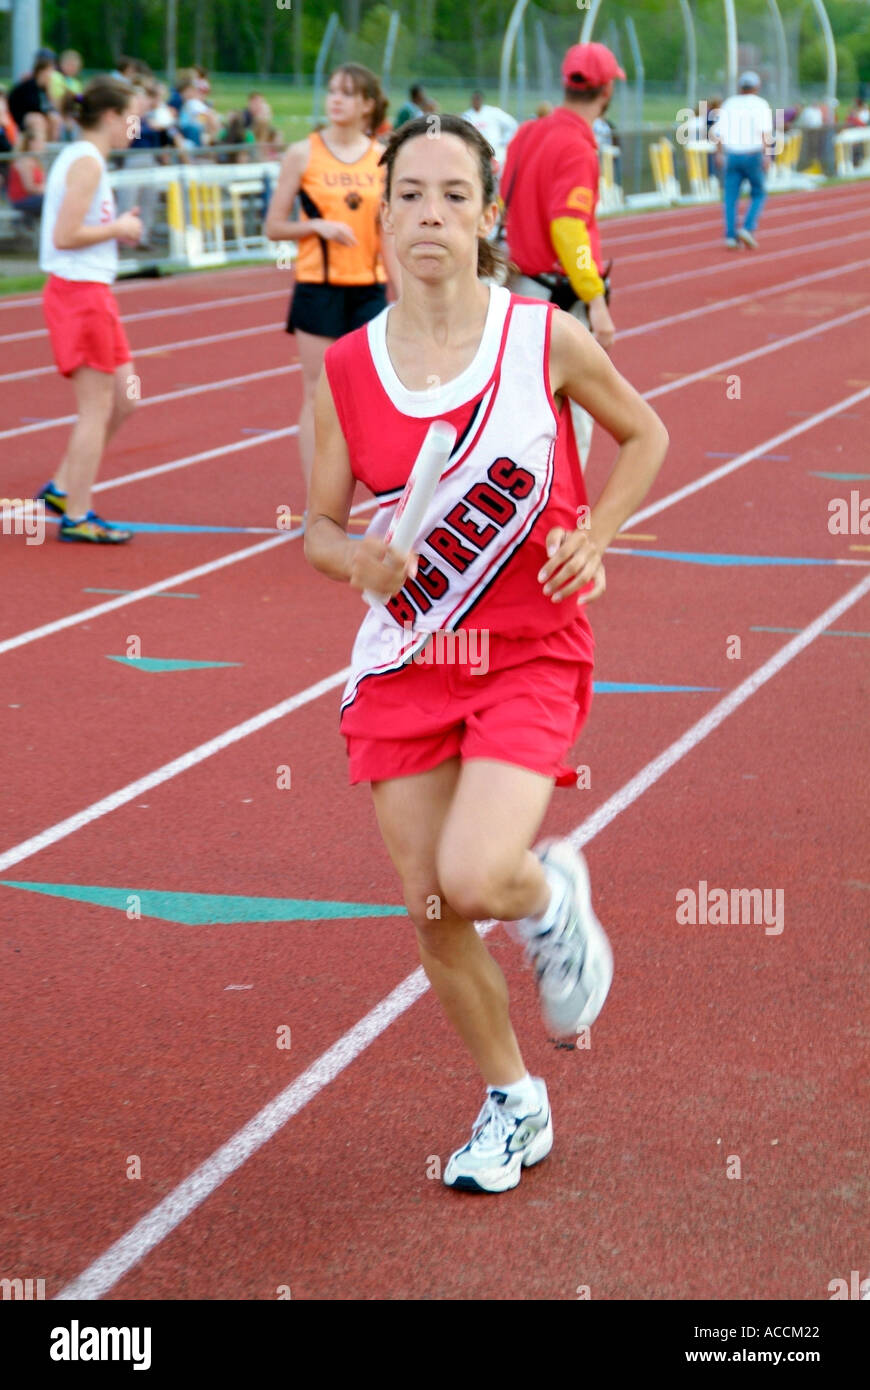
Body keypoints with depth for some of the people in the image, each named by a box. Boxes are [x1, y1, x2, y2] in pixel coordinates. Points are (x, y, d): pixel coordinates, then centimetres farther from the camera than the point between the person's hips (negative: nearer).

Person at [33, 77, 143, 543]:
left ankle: (61, 488, 18)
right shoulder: (87, 163, -15)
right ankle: (76, 517, 3)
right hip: (81, 294, -10)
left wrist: (117, 227, 9)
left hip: (88, 294, 10)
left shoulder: (78, 157, 15)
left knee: (120, 398, 14)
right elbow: (65, 236, -21)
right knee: (97, 407, -3)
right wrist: (118, 229, -10)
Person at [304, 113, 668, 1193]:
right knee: (429, 913, 5)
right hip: (405, 658, 3)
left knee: (473, 879, -23)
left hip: (531, 653, -3)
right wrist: (358, 558, -17)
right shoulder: (345, 372, -4)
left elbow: (643, 433, 9)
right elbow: (319, 527, 5)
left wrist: (594, 537, -5)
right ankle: (512, 1105, 30)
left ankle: (551, 895, 16)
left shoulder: (544, 337, -8)